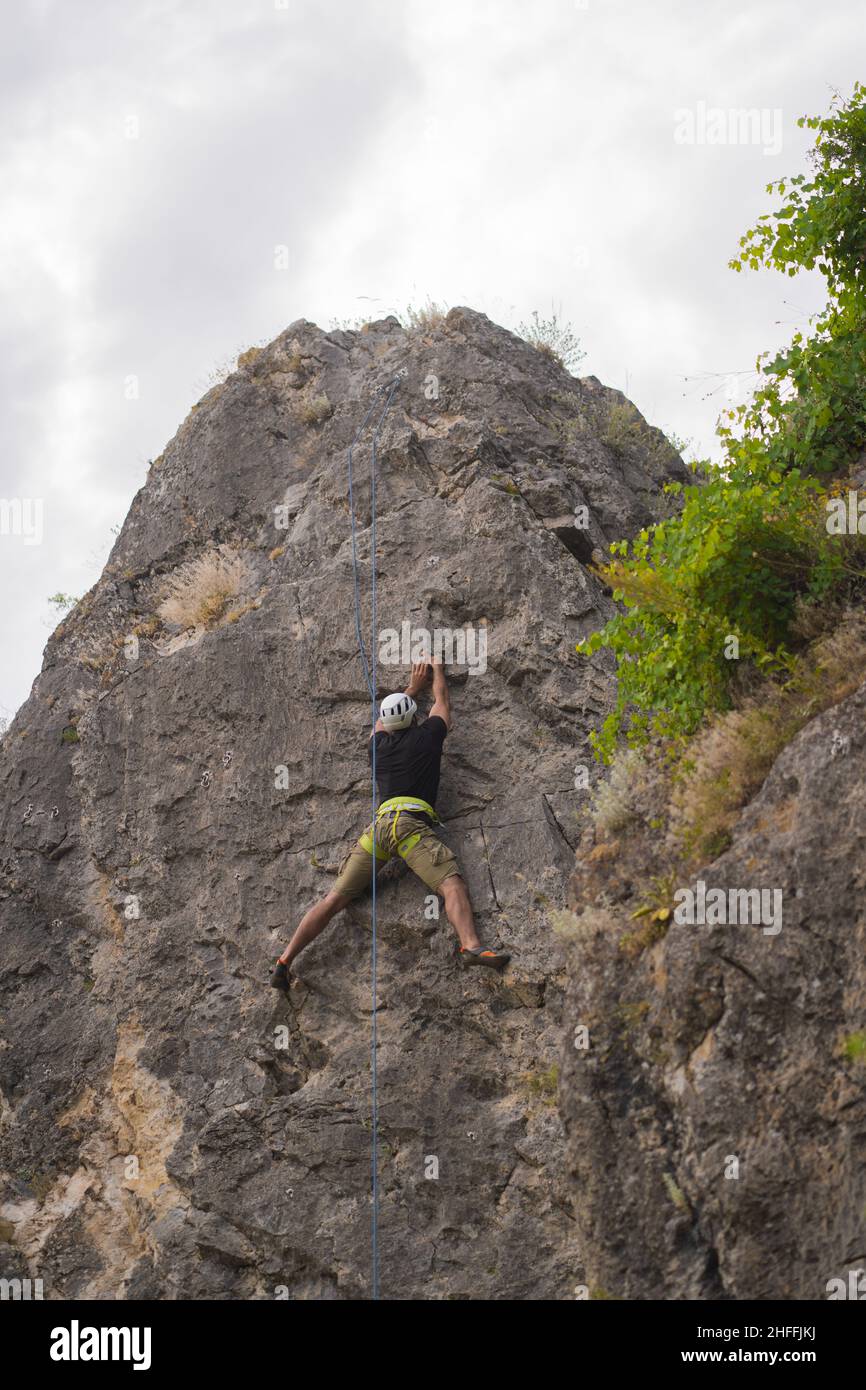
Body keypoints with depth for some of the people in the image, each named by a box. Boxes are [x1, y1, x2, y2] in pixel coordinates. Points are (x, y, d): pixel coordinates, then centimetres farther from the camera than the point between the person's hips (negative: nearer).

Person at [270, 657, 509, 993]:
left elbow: (384, 721, 47)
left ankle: (285, 961, -1)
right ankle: (471, 946, -43)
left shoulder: (379, 744, 24)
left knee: (335, 898, 3)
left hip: (379, 823, 4)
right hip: (413, 822, -4)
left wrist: (413, 687, 58)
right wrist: (437, 670, 50)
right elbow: (442, 702, 32)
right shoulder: (426, 736, 14)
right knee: (451, 882, -17)